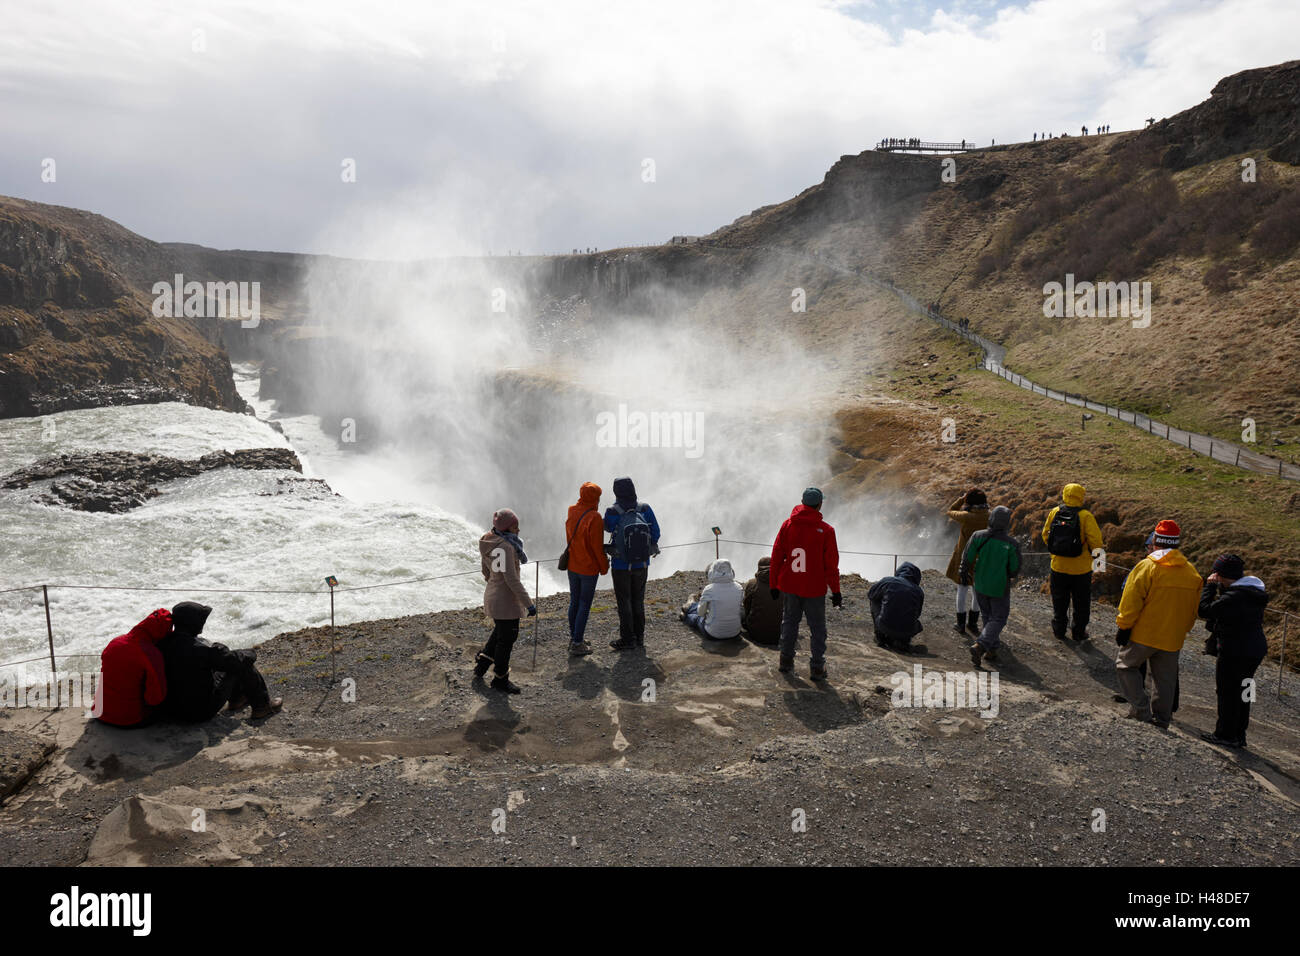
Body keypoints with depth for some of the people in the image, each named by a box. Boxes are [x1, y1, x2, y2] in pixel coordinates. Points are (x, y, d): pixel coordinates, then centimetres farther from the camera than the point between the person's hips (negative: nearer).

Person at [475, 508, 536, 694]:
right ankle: (500, 680, 22)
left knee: (500, 632, 27)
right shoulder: (505, 547, -25)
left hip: (491, 596, 9)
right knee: (506, 638, 7)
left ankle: (481, 666, 34)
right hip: (506, 601, -9)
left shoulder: (488, 544, 3)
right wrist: (528, 603, -23)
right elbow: (511, 579, -26)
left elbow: (485, 572, 15)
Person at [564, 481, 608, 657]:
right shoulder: (594, 518, -21)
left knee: (574, 601, 18)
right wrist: (604, 567, -6)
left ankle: (573, 637, 31)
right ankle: (577, 644, 6)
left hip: (572, 566, 7)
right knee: (585, 605, 2)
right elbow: (597, 546, -18)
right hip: (589, 568, -7)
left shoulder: (571, 514, 0)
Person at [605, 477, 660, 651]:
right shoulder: (645, 509, -10)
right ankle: (639, 636, 27)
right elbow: (655, 533, -5)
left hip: (621, 566, -3)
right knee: (638, 600, 18)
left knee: (624, 602, 9)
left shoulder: (613, 512, -18)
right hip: (642, 564, 3)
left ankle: (627, 640, 14)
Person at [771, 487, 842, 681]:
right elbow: (831, 564, -8)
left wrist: (774, 584, 11)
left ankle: (786, 661, 26)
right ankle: (817, 668, 11)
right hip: (815, 588, -3)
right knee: (817, 628, 9)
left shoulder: (787, 525, -2)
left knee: (789, 622, 18)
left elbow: (776, 556, 2)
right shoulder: (826, 530, -11)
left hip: (790, 585, 3)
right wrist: (835, 591, 0)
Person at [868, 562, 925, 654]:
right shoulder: (919, 592, 6)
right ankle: (902, 642, 11)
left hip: (885, 627, -2)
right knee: (917, 624, 37)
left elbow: (870, 595, 17)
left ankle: (880, 637, 25)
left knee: (874, 601, 23)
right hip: (907, 632, 2)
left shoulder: (887, 581, 0)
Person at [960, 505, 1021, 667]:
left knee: (988, 616, 21)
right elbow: (1015, 568, -10)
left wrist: (963, 572, 12)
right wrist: (1010, 577, 13)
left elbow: (967, 559, -7)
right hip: (1000, 587, -3)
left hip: (980, 584, 3)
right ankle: (980, 645, -12)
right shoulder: (1011, 544, -19)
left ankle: (992, 648, 26)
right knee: (998, 619, 8)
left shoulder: (978, 536, -14)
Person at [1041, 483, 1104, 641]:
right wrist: (1093, 553, 3)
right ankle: (1079, 633, 25)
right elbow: (1095, 541, -18)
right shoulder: (1085, 516, -18)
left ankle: (1059, 631, 28)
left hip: (1058, 567, 3)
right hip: (1081, 569, -3)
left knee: (1059, 601, 19)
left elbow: (1046, 535, 5)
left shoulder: (1054, 513, -6)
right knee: (1081, 604, 16)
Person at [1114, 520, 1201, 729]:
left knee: (1126, 665, 10)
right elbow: (1193, 609, 14)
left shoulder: (1147, 566, -14)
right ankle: (1161, 718, 20)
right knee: (1165, 678, 14)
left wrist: (1123, 627, -7)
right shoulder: (1191, 572, 5)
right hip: (1173, 639, 5)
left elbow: (1131, 602, -15)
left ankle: (1140, 709, 0)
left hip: (1144, 633, -5)